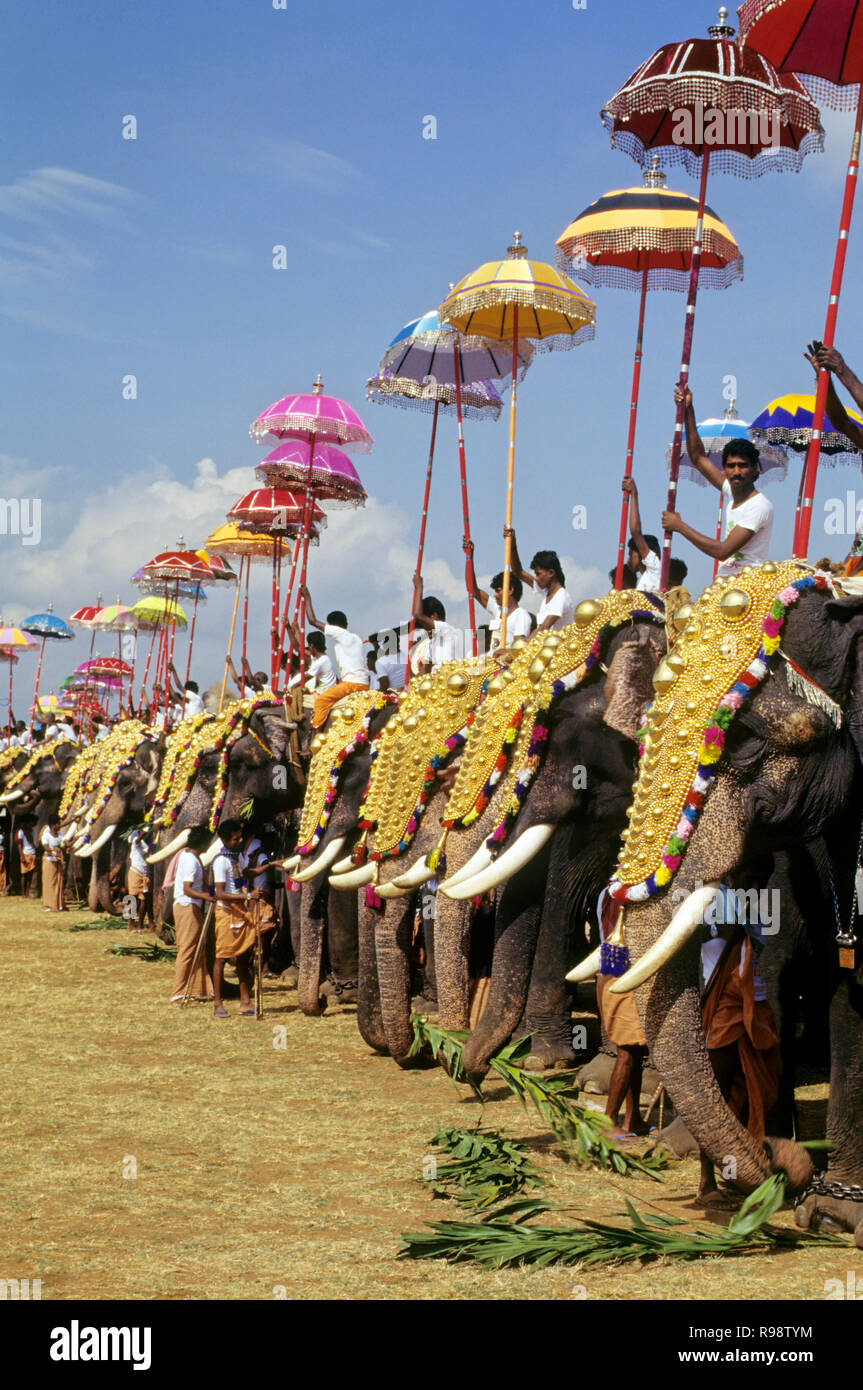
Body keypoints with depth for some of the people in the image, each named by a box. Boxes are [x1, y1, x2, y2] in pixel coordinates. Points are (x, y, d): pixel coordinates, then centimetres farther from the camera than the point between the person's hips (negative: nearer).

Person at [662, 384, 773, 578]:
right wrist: (688, 411, 17)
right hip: (723, 581, 7)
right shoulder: (732, 492, 13)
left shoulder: (760, 506, -11)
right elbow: (698, 458, 22)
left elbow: (723, 551, -17)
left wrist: (680, 526, -9)